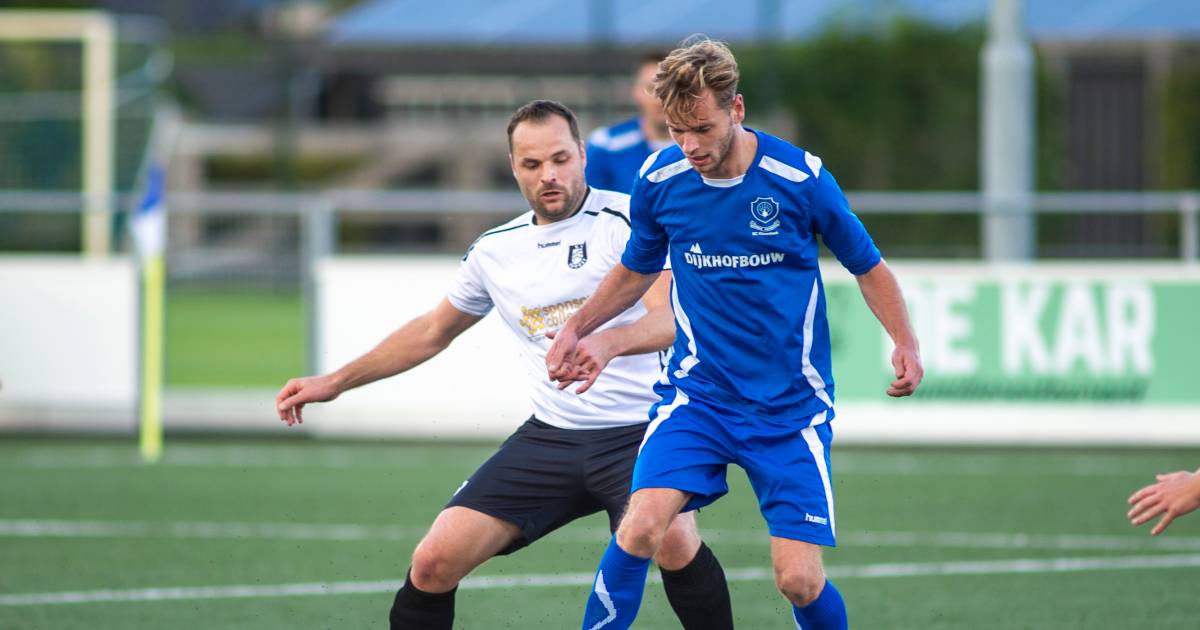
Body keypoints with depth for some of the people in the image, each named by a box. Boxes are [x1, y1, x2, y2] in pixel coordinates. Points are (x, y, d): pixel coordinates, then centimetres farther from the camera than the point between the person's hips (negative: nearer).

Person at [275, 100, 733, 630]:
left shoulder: (626, 218, -7)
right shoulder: (496, 250, 10)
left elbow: (669, 317, -22)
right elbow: (433, 331, 26)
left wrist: (608, 343, -43)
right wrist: (333, 383, 26)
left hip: (637, 432, -5)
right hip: (550, 438, 5)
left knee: (673, 539, -34)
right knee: (435, 561, -7)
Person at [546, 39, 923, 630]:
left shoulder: (799, 178, -12)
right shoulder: (658, 181, -4)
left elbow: (867, 266, 2)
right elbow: (636, 270, 18)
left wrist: (904, 343, -12)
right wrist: (576, 328, 10)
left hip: (791, 408, -1)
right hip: (697, 394, 2)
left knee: (799, 579, -8)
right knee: (641, 527, -23)